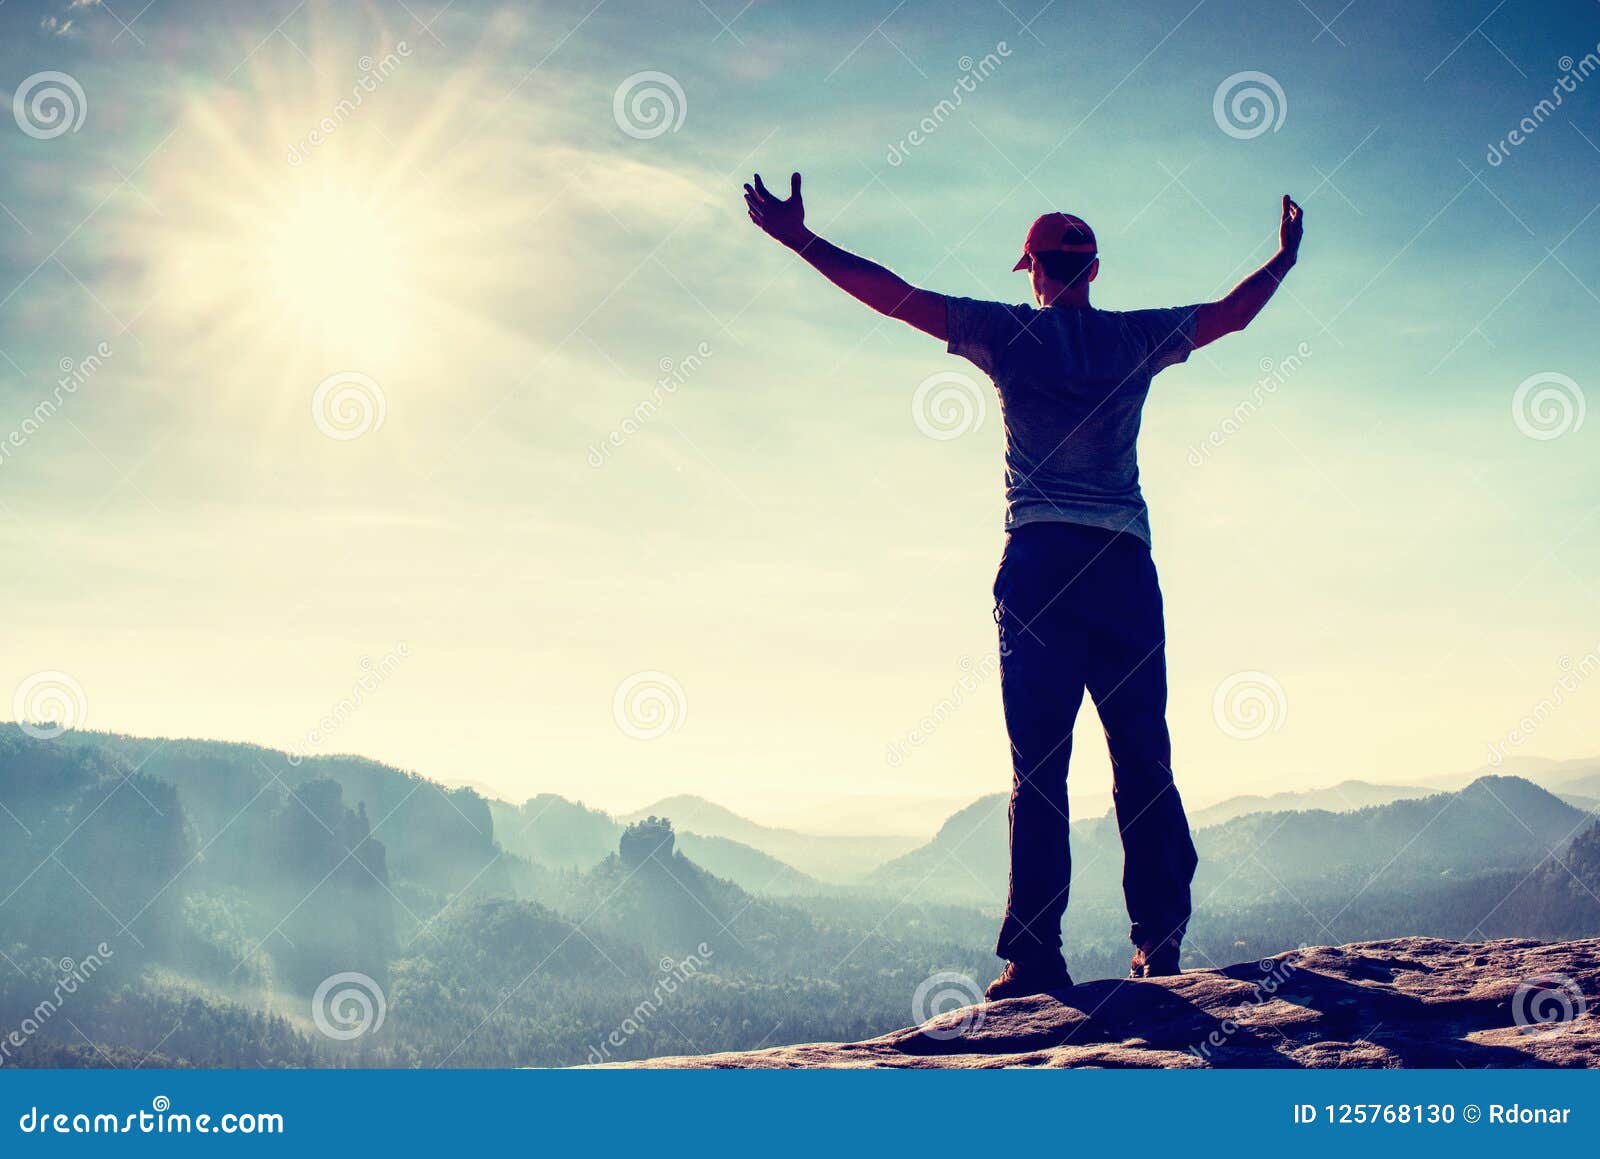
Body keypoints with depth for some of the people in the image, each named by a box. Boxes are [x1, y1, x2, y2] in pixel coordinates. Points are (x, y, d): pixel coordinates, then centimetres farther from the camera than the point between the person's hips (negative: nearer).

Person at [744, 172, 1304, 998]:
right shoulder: (1137, 337, 12)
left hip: (1040, 558, -2)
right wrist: (1284, 259, 45)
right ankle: (1161, 942, 6)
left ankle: (1036, 955, -8)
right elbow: (1232, 313, 27)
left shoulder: (1009, 333, 6)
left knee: (1038, 764, -4)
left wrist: (800, 240, 10)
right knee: (1144, 759, 6)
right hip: (1125, 560, 2)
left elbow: (895, 296, 3)